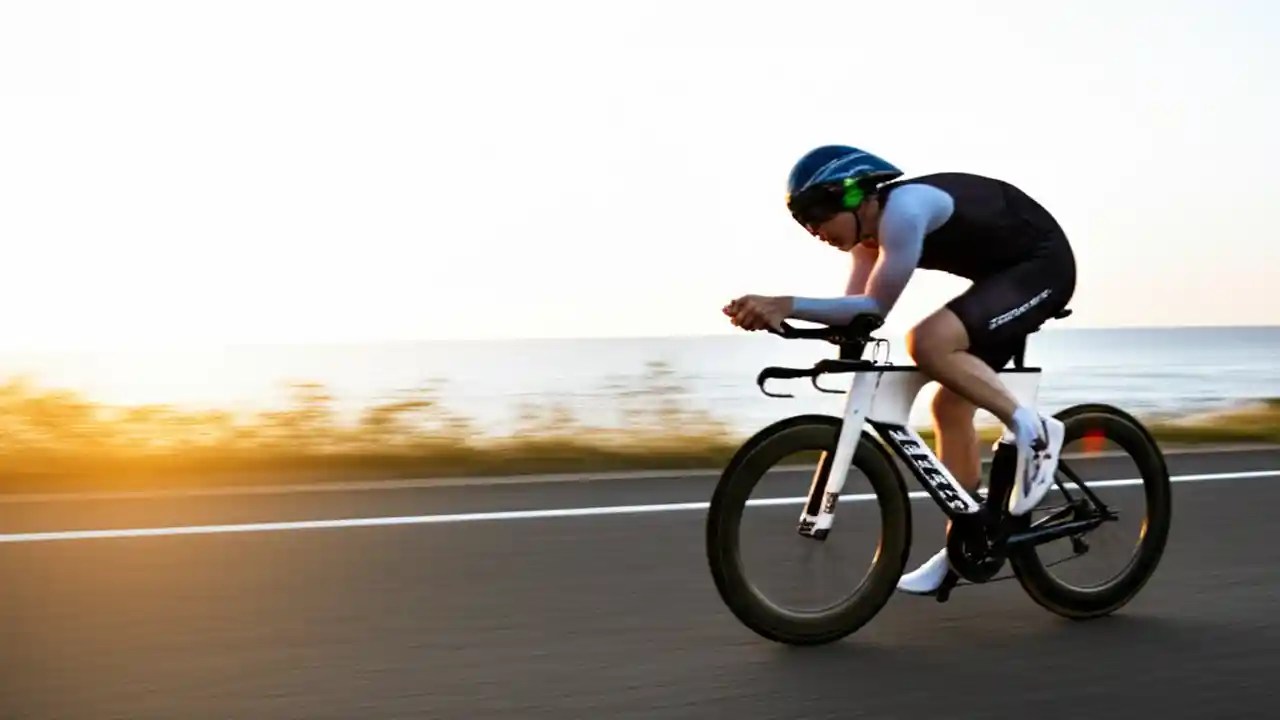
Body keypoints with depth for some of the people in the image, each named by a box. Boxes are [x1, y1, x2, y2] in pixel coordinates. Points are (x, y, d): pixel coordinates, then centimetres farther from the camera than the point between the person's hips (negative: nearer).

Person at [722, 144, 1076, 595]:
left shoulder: (903, 210, -27)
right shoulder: (871, 224, 2)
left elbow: (875, 308, -27)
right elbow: (853, 309, -3)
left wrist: (788, 305, -32)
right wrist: (773, 312, -18)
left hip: (1042, 265, -10)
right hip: (1005, 273, 10)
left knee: (928, 342, -29)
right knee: (951, 404, 7)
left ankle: (1032, 430, -15)